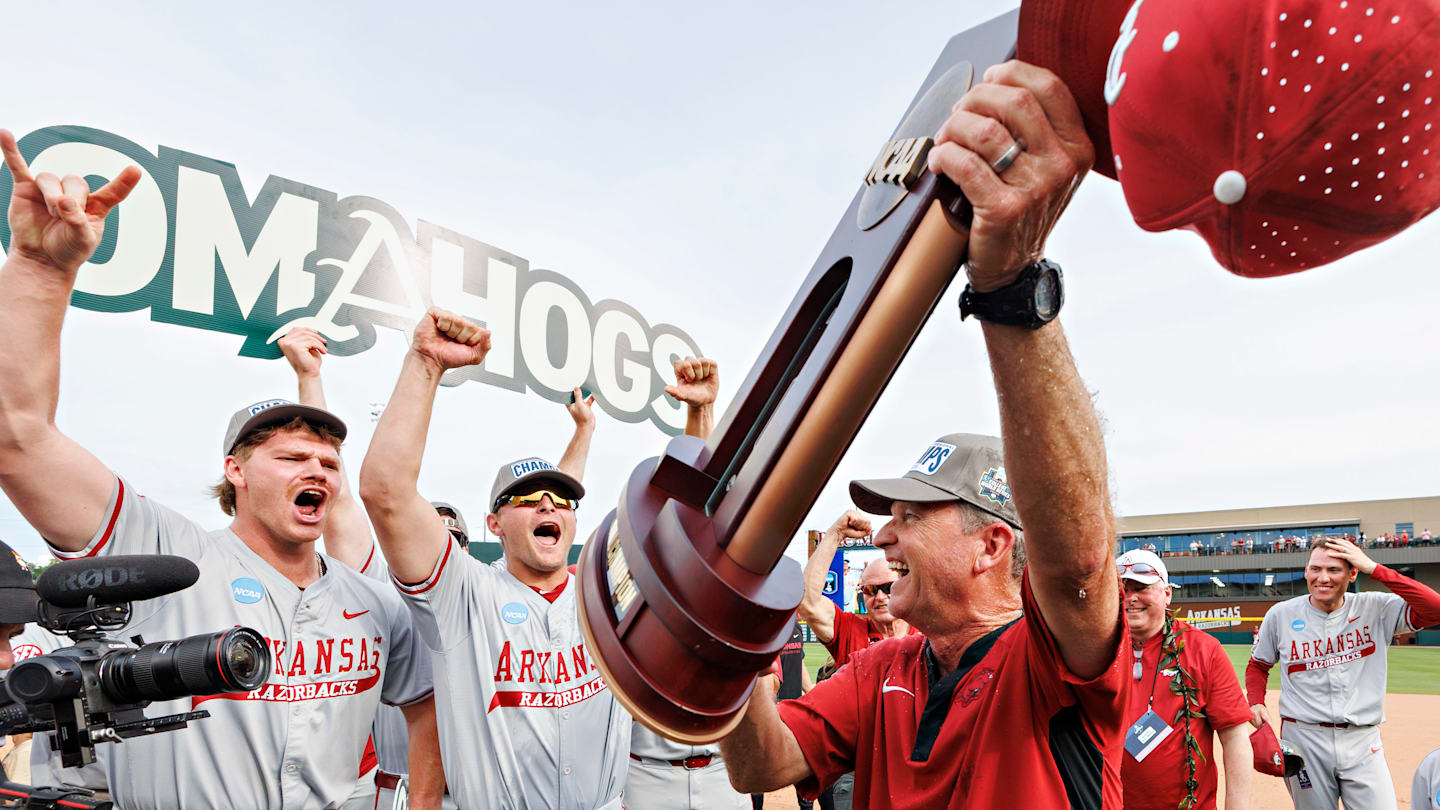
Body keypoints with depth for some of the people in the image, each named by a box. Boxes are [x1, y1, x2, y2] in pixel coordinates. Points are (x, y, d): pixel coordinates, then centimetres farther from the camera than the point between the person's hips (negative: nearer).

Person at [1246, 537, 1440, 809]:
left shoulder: (1375, 609, -1)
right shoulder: (1281, 615, 0)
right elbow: (1258, 665, 12)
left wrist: (1375, 569, -18)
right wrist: (1256, 703, -6)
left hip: (1363, 740, 0)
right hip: (1303, 738, 0)